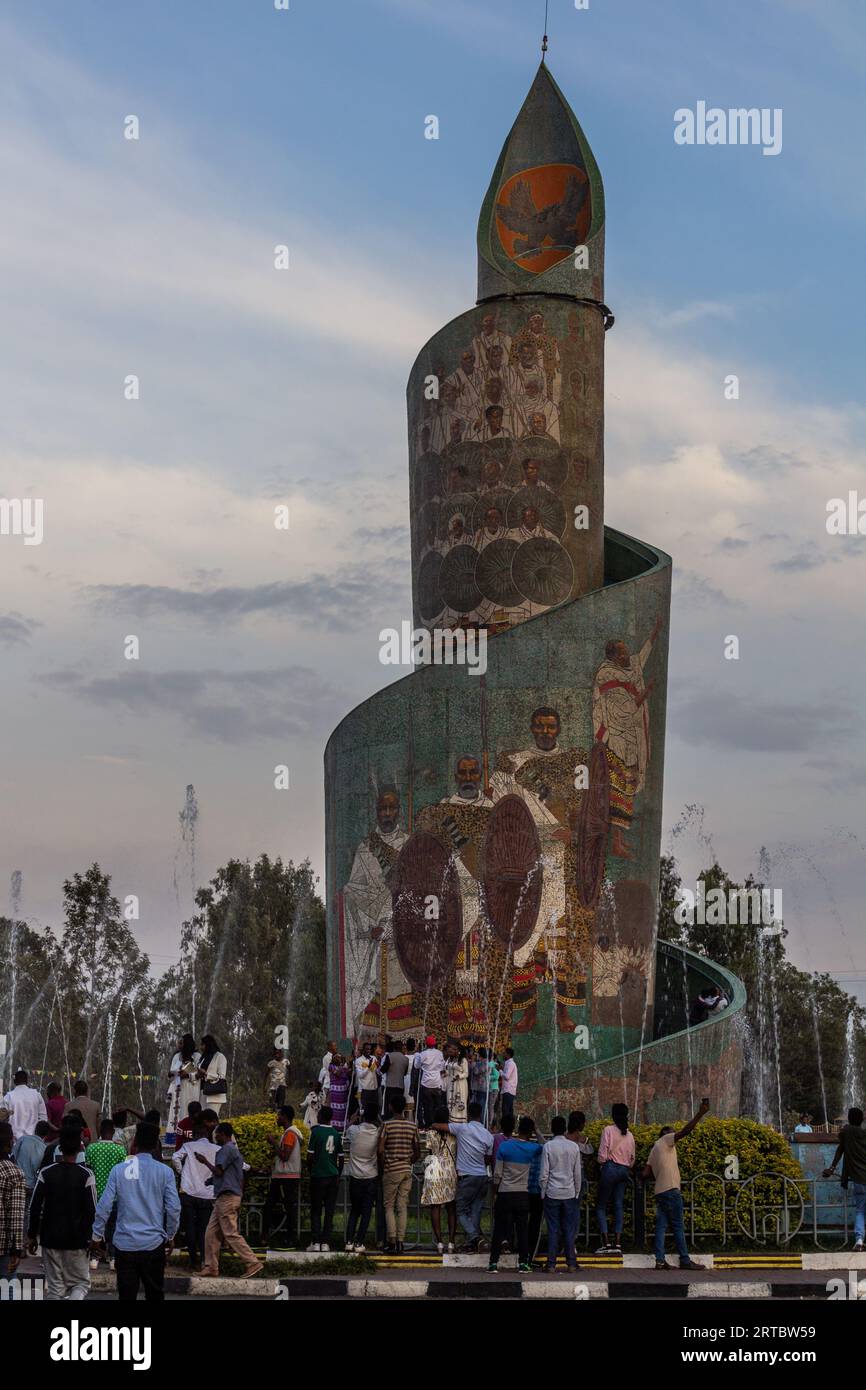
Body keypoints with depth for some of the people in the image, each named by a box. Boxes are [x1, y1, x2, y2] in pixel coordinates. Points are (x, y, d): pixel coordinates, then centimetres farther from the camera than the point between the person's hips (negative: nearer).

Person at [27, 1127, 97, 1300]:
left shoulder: (46, 1173, -1)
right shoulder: (86, 1174, -8)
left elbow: (34, 1208, -1)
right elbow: (91, 1210, -9)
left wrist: (32, 1236, 9)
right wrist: (90, 1237, 1)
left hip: (50, 1239, 2)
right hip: (77, 1240, -2)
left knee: (54, 1287, 10)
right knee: (81, 1283, 9)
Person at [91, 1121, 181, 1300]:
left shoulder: (118, 1170, -2)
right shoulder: (164, 1172, -4)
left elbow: (104, 1206, -4)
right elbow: (173, 1208, -4)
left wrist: (97, 1236, 7)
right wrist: (170, 1236, 11)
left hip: (124, 1244, 0)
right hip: (154, 1244, 0)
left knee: (126, 1295, 5)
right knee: (154, 1294, 11)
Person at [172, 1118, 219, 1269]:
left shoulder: (188, 1146, 4)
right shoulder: (217, 1150, 5)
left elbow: (176, 1157, -9)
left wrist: (181, 1172, 5)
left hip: (188, 1193, -1)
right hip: (207, 1195, 1)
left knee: (189, 1228, 6)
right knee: (204, 1229, 9)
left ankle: (194, 1261, 3)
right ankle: (205, 1260, 1)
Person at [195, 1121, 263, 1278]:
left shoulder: (227, 1149, -11)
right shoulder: (235, 1150, 21)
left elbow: (218, 1171, -18)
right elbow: (241, 1178, 22)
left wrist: (205, 1161, -3)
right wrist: (239, 1198, 24)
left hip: (227, 1197, -10)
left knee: (231, 1233, -11)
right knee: (211, 1234, 9)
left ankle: (252, 1263, -12)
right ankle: (211, 1267, 10)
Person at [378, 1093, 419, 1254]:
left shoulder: (387, 1125, -9)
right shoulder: (412, 1126, 5)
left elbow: (380, 1150, -16)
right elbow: (417, 1153, 8)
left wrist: (383, 1166, -2)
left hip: (391, 1171, -4)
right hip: (407, 1171, 4)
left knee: (389, 1206, 3)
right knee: (402, 1207, 7)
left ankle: (392, 1242, -6)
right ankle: (400, 1242, 5)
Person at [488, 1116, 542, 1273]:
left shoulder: (504, 1146, -7)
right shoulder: (532, 1148, -4)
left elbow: (497, 1174, -4)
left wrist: (495, 1190, 8)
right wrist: (533, 1127, 20)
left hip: (504, 1194, -1)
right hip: (523, 1195, 1)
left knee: (499, 1229, 3)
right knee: (522, 1229, 8)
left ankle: (493, 1263, 2)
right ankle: (523, 1263, 7)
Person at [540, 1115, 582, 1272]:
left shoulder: (548, 1146, -6)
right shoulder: (574, 1147, 1)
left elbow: (544, 1173, -6)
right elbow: (578, 1173, 5)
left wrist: (543, 1192, 4)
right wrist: (577, 1192, 15)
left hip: (552, 1193, -2)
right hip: (569, 1193, 2)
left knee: (553, 1229, 1)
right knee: (569, 1229, 7)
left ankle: (551, 1264, 0)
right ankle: (571, 1263, 7)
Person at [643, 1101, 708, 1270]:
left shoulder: (654, 1149, 23)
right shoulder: (666, 1140, 2)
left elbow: (646, 1173, 16)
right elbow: (685, 1131, -13)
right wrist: (701, 1113, -17)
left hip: (659, 1191, 8)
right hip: (671, 1189, -8)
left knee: (661, 1226, 3)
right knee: (678, 1226, -5)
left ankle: (660, 1261, -5)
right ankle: (685, 1261, -4)